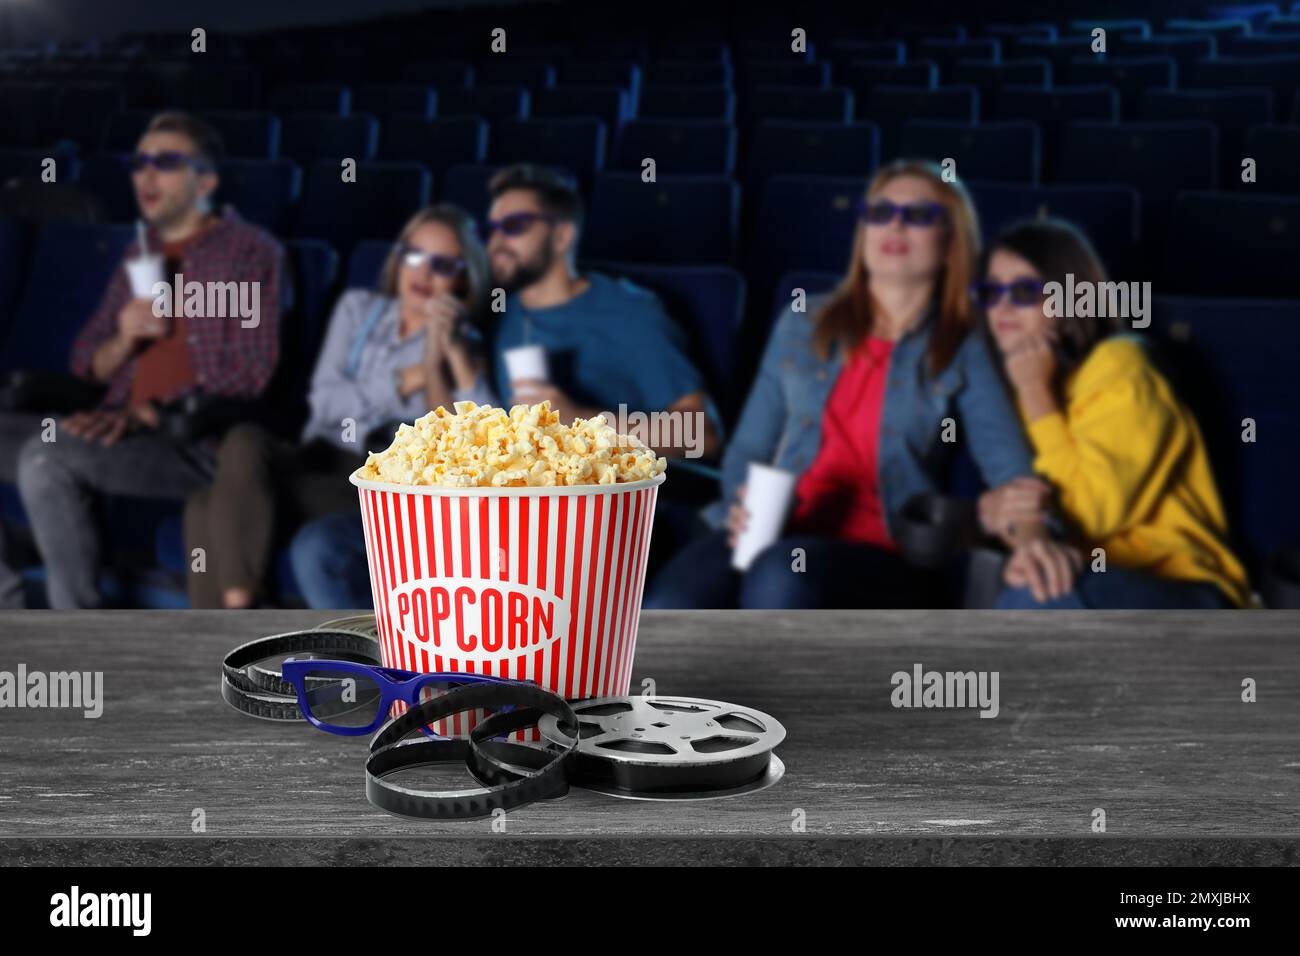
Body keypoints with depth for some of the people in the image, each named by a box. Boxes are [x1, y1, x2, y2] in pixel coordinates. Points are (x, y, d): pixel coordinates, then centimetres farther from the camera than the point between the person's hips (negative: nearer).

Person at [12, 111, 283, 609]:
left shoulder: (252, 252, 0)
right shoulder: (139, 255, 20)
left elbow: (250, 374, -9)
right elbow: (87, 364, 21)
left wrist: (149, 412, -17)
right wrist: (124, 340, -3)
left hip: (203, 443, -6)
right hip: (128, 430, 6)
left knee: (47, 457, -26)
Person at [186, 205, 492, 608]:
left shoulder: (462, 346, 8)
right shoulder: (358, 307, 18)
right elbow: (325, 399, 5)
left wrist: (440, 360, -17)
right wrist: (403, 382, -5)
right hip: (317, 458, 4)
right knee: (244, 441, -30)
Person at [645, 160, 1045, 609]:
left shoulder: (965, 352, 11)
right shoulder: (802, 324, 19)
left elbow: (1011, 470, -2)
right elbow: (748, 448, 19)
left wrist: (1033, 534, -26)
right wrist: (743, 507, -5)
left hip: (882, 555, -2)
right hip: (774, 535, 2)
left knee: (780, 575, -39)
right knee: (669, 609, -32)